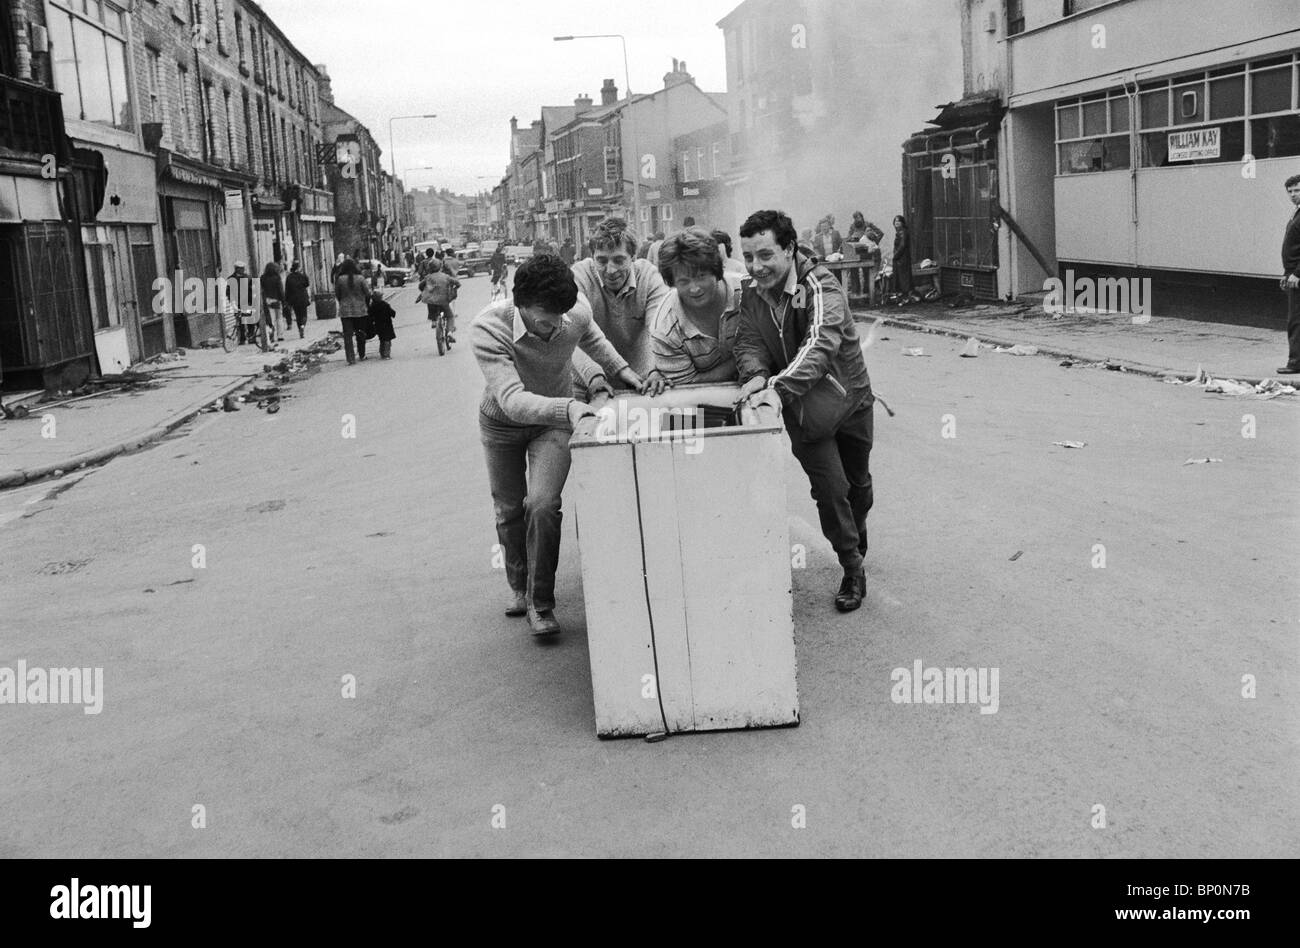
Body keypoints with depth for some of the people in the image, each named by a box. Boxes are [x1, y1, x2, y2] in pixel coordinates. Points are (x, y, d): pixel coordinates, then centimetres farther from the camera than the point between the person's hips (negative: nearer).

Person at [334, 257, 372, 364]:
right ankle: (361, 354, 27)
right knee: (360, 333, 16)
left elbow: (337, 295, 2)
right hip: (360, 310, 1)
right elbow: (368, 293, -3)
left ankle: (351, 358, -5)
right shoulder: (360, 278, -8)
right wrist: (367, 305, 14)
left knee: (347, 335, 1)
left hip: (345, 311, 0)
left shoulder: (340, 279, -7)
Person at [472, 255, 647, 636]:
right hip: (502, 422, 0)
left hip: (555, 421, 1)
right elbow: (512, 398, -47)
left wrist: (620, 368, -2)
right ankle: (518, 586, 39)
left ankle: (541, 604, -3)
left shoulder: (577, 313, -24)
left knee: (543, 505, -18)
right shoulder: (487, 329, -36)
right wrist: (567, 408, -60)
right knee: (509, 511, 13)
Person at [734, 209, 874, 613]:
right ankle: (852, 567, 7)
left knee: (857, 483, 18)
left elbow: (820, 344, -44)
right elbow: (749, 343, -13)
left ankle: (857, 545, 47)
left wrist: (780, 387, -59)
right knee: (828, 485, -10)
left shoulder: (821, 288, -29)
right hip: (804, 405, 2)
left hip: (848, 394, -2)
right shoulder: (752, 294, -9)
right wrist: (756, 375, -38)